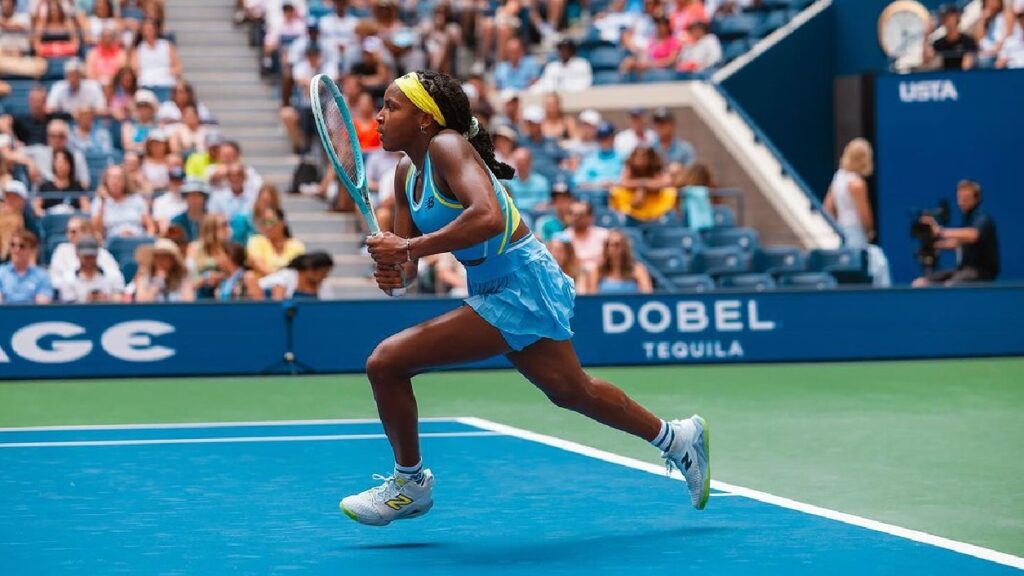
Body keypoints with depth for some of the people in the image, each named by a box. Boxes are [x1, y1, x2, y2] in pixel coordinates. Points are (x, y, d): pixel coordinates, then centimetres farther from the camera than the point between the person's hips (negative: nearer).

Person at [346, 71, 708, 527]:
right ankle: (675, 437, 44)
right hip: (493, 289, 10)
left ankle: (409, 484, 4)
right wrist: (395, 269, -15)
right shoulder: (407, 174, 7)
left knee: (386, 362, -15)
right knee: (570, 390, 26)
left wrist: (410, 248, -33)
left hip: (519, 289, -10)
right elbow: (405, 264, 8)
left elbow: (487, 217, -36)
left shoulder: (447, 146, -19)